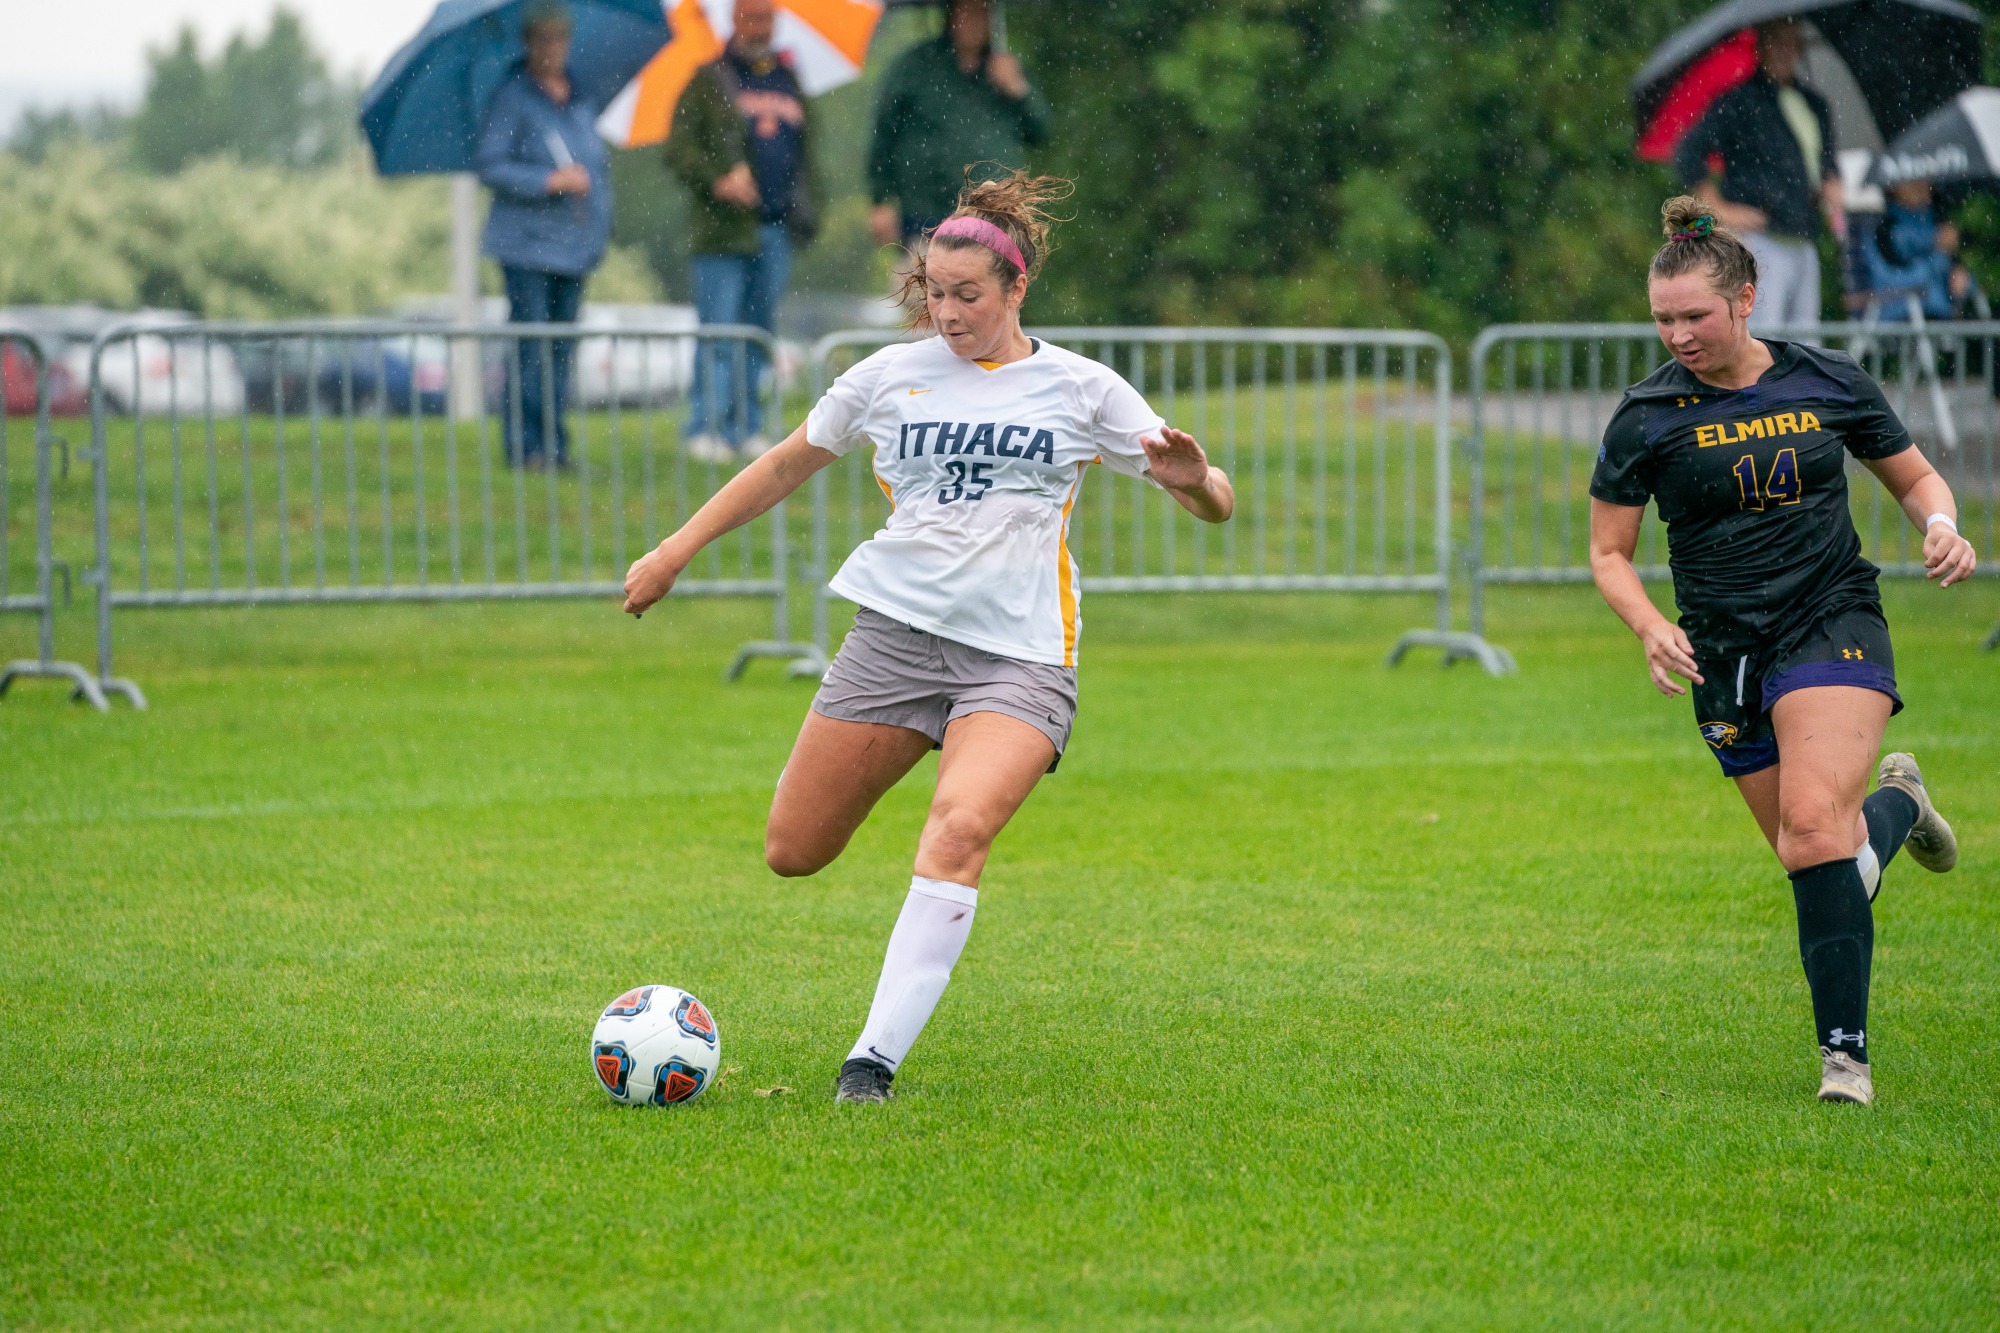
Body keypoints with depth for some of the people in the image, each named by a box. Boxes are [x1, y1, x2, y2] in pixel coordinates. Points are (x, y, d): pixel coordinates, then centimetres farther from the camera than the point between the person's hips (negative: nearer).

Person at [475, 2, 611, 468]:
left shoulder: (581, 99, 14)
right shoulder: (512, 98, -5)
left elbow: (600, 163, 23)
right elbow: (490, 166, -11)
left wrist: (601, 225, 12)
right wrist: (550, 181, -18)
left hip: (575, 244, 6)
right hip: (527, 242, -6)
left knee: (562, 351, 7)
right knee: (529, 350, -9)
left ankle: (556, 445, 10)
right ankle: (525, 446, -6)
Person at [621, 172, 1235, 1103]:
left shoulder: (1081, 389, 5)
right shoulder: (892, 376, 9)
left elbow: (1213, 506, 7)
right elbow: (787, 466, 23)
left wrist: (1193, 478, -17)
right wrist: (676, 550, 20)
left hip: (1019, 651, -3)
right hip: (896, 630, 3)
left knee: (957, 831, -29)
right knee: (792, 853, 1)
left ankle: (874, 1059, -28)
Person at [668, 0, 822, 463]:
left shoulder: (789, 83, 18)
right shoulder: (710, 81, 2)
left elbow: (806, 154, 25)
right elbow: (679, 147, -5)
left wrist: (808, 212, 15)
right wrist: (718, 181, -18)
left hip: (777, 229, 5)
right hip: (724, 228, -5)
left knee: (760, 334, 8)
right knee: (719, 334, -9)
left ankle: (747, 426, 13)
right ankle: (705, 429, -9)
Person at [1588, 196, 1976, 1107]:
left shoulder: (1828, 383, 0)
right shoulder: (1647, 418, -3)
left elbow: (1914, 476, 14)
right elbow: (1607, 553, 3)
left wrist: (1942, 528, -8)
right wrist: (1649, 625, -16)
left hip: (1833, 621, -2)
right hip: (1725, 655, 2)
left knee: (1813, 821, -23)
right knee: (1814, 853, 5)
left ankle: (1844, 1051, -18)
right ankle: (1893, 803, 42)